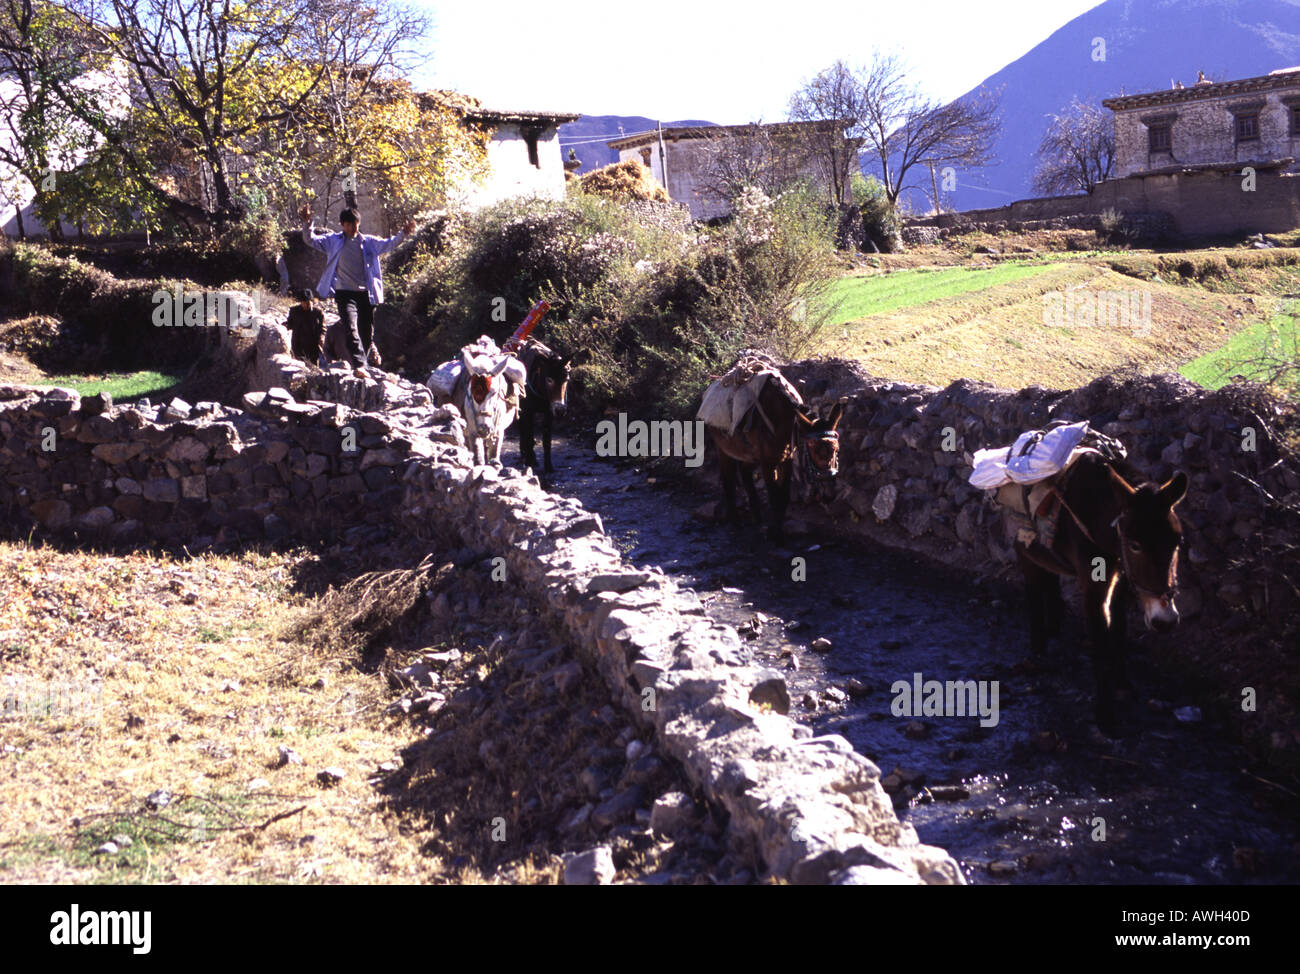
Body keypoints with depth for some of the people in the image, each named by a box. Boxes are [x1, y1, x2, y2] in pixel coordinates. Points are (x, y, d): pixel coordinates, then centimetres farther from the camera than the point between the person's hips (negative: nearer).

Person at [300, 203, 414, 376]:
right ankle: (358, 365, -28)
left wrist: (403, 233, -5)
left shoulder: (368, 242, 11)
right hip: (345, 293, -2)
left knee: (367, 331, 10)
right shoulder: (334, 241, 8)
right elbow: (310, 240, 4)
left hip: (365, 293, 2)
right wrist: (307, 222, -13)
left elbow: (389, 243, 11)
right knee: (352, 329, -19)